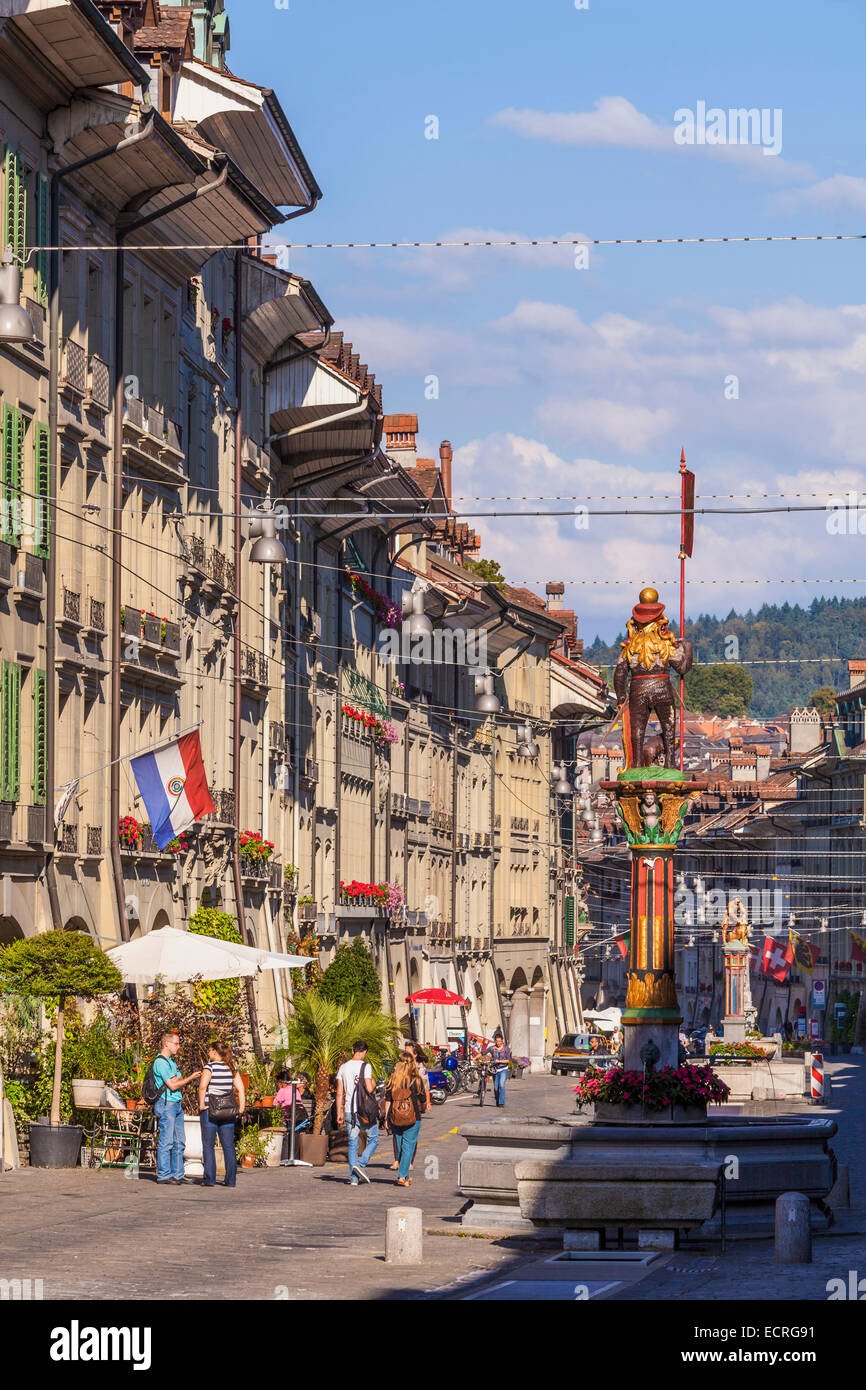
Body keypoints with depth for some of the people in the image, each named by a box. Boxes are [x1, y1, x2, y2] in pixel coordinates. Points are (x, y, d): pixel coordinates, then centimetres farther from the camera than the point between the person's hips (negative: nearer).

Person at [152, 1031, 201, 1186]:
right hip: (166, 1105, -10)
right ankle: (163, 1175, -6)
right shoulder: (160, 1062, -11)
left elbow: (180, 1082, 19)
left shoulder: (171, 1062, 20)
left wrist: (191, 1077, 1)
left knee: (179, 1142, 8)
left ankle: (177, 1174, 11)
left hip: (177, 1105, 10)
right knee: (166, 1141, -8)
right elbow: (172, 1085, -16)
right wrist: (191, 1078, -10)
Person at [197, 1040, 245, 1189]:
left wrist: (201, 1105, -12)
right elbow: (240, 1088, 3)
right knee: (229, 1146, 6)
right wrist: (241, 1107, 4)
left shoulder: (210, 1067, -8)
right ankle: (231, 1180, 5)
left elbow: (202, 1087, -21)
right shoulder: (232, 1068, 8)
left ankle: (209, 1178, -2)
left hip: (210, 1110, -5)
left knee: (208, 1145, 2)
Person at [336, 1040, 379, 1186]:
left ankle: (353, 1177, 5)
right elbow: (369, 1089, -17)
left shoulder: (343, 1067, 7)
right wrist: (374, 1084, 6)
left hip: (349, 1111, 5)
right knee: (373, 1139, 11)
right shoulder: (365, 1066, -9)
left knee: (352, 1143, 8)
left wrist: (339, 1112, 12)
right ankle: (361, 1164, -8)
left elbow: (339, 1093, 7)